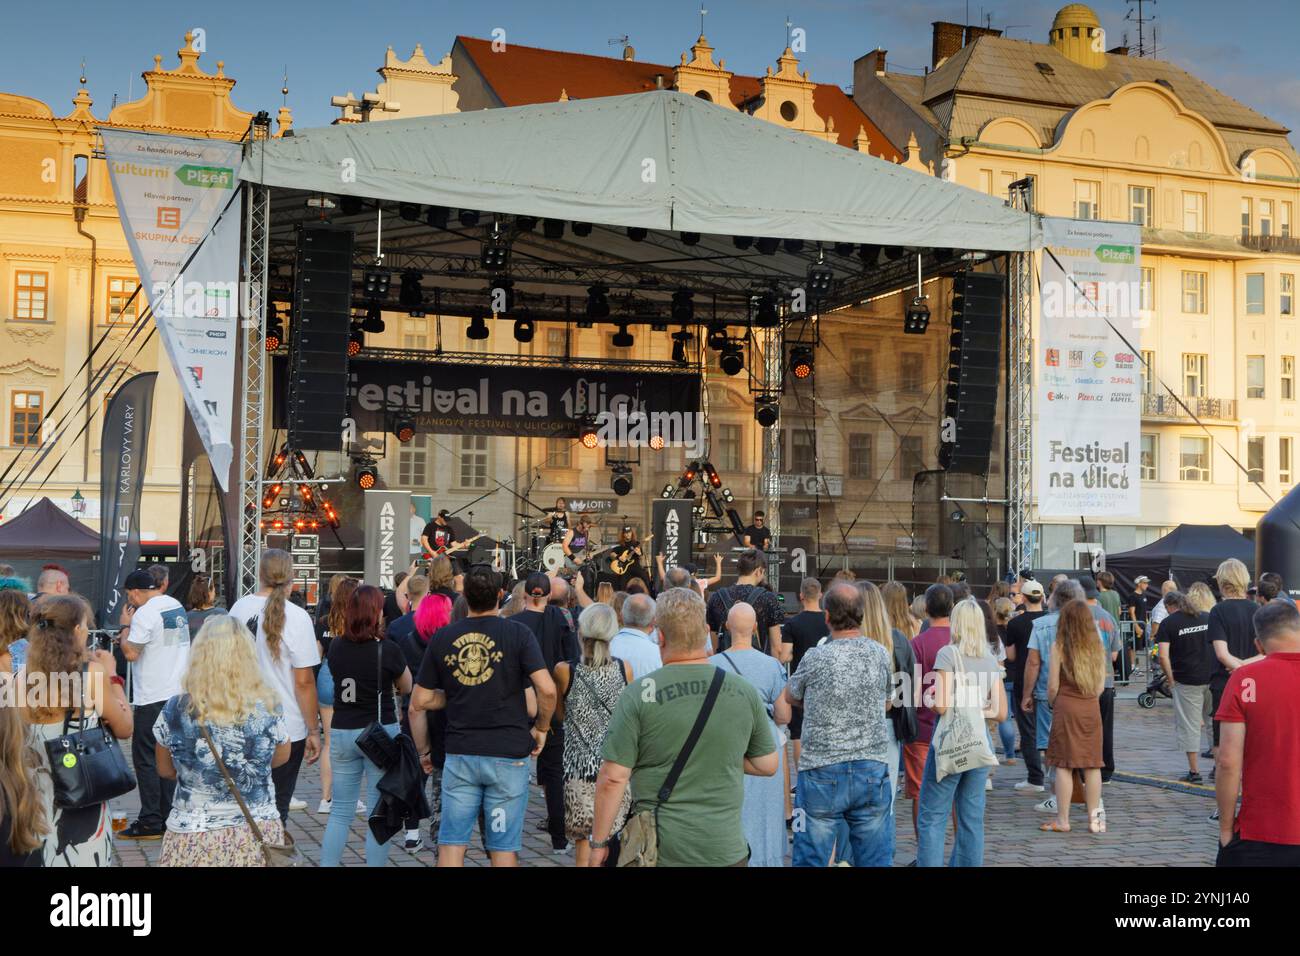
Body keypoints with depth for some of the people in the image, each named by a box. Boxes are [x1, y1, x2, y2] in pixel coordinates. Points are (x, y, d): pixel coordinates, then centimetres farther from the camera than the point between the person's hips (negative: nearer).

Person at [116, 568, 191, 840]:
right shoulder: (177, 606, 12)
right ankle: (167, 818, 14)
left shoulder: (145, 614, -15)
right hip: (178, 692, 8)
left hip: (153, 698, -8)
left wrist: (125, 626, -3)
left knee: (146, 759, -1)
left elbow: (131, 653, -17)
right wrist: (130, 636, 17)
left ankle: (150, 823, -1)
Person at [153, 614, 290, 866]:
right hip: (258, 836, 1)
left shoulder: (176, 710, -11)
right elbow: (281, 757, 9)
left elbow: (165, 770, 5)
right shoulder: (267, 708, -10)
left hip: (195, 842, 0)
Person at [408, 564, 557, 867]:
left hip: (459, 754, 2)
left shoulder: (442, 638, 3)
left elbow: (418, 703, 6)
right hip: (508, 754, -2)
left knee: (452, 843, 8)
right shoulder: (518, 634, -6)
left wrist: (423, 751, 19)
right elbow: (547, 689, -17)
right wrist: (541, 728, 1)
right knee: (504, 847, 6)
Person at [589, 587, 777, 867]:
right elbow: (768, 765, 6)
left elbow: (613, 779, -12)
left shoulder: (637, 695, -12)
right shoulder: (745, 692, -3)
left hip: (658, 850, -2)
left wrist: (599, 843, -2)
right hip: (726, 849, 2)